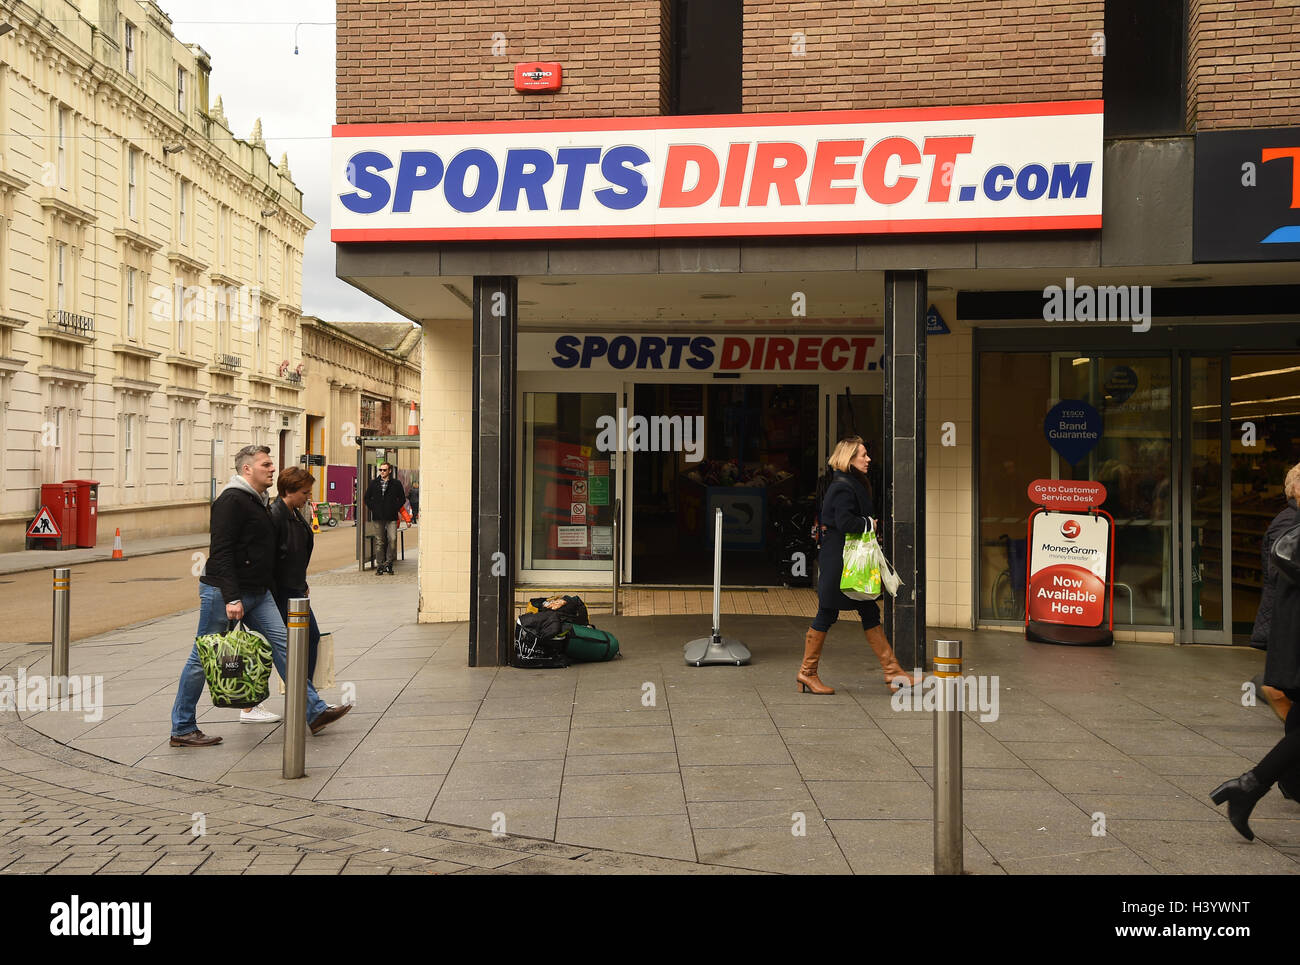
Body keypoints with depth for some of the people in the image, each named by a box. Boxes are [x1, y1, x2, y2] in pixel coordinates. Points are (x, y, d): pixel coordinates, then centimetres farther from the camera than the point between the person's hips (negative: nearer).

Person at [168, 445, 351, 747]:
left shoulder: (258, 501, 16)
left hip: (258, 593, 9)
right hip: (225, 594, -9)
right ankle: (182, 730, 15)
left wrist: (270, 587, 22)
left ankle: (314, 711, 0)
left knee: (282, 645, 1)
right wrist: (231, 598, -27)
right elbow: (221, 553, -22)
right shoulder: (232, 500, -15)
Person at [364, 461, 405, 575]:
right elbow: (367, 497, 17)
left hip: (391, 518, -2)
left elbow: (402, 499, 8)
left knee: (392, 539, -14)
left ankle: (388, 562, -1)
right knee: (380, 542, 6)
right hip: (378, 517, 2)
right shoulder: (374, 483, 9)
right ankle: (380, 566, 11)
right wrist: (372, 508, 5)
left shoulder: (396, 484, 4)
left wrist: (395, 508, -2)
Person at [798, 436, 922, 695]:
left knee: (870, 613, 10)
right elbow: (845, 521, -27)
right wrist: (868, 523, -12)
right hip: (838, 559, -10)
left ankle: (891, 670, 14)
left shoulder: (853, 484, 15)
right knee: (827, 615, -1)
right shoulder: (843, 487, -16)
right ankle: (807, 673, 11)